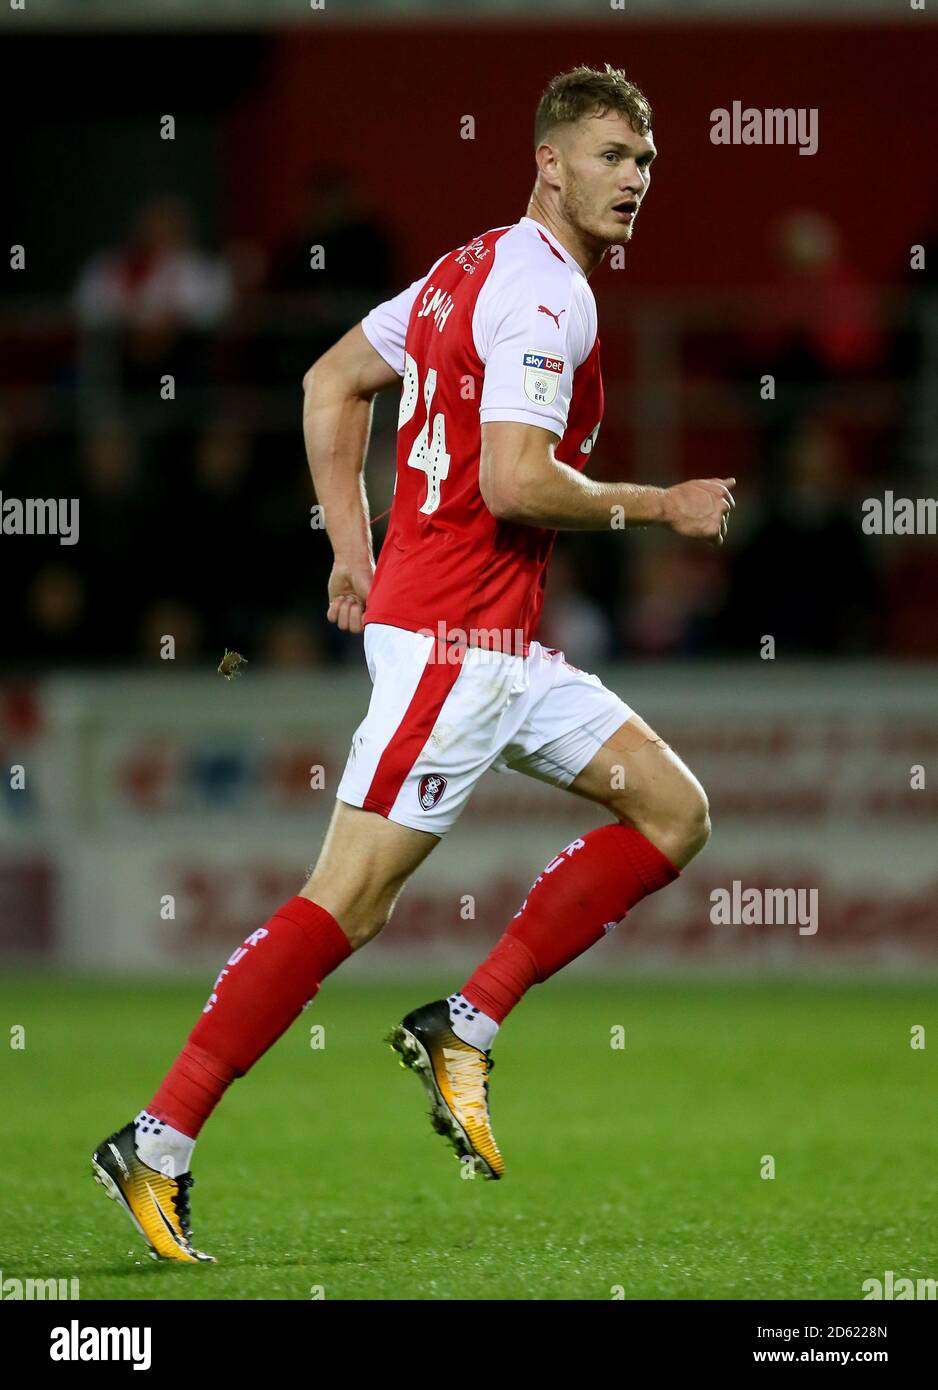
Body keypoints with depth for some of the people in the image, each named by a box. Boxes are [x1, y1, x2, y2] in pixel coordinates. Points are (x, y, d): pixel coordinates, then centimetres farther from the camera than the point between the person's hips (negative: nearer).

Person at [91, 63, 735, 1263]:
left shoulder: (484, 267, 15)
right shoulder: (542, 295, -14)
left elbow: (330, 384, 20)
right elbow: (513, 482, -24)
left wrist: (353, 549, 18)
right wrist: (660, 507, -10)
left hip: (503, 645, 10)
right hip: (453, 638, -10)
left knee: (674, 814, 10)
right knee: (347, 902, -11)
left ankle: (462, 1028, 6)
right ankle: (156, 1144, -9)